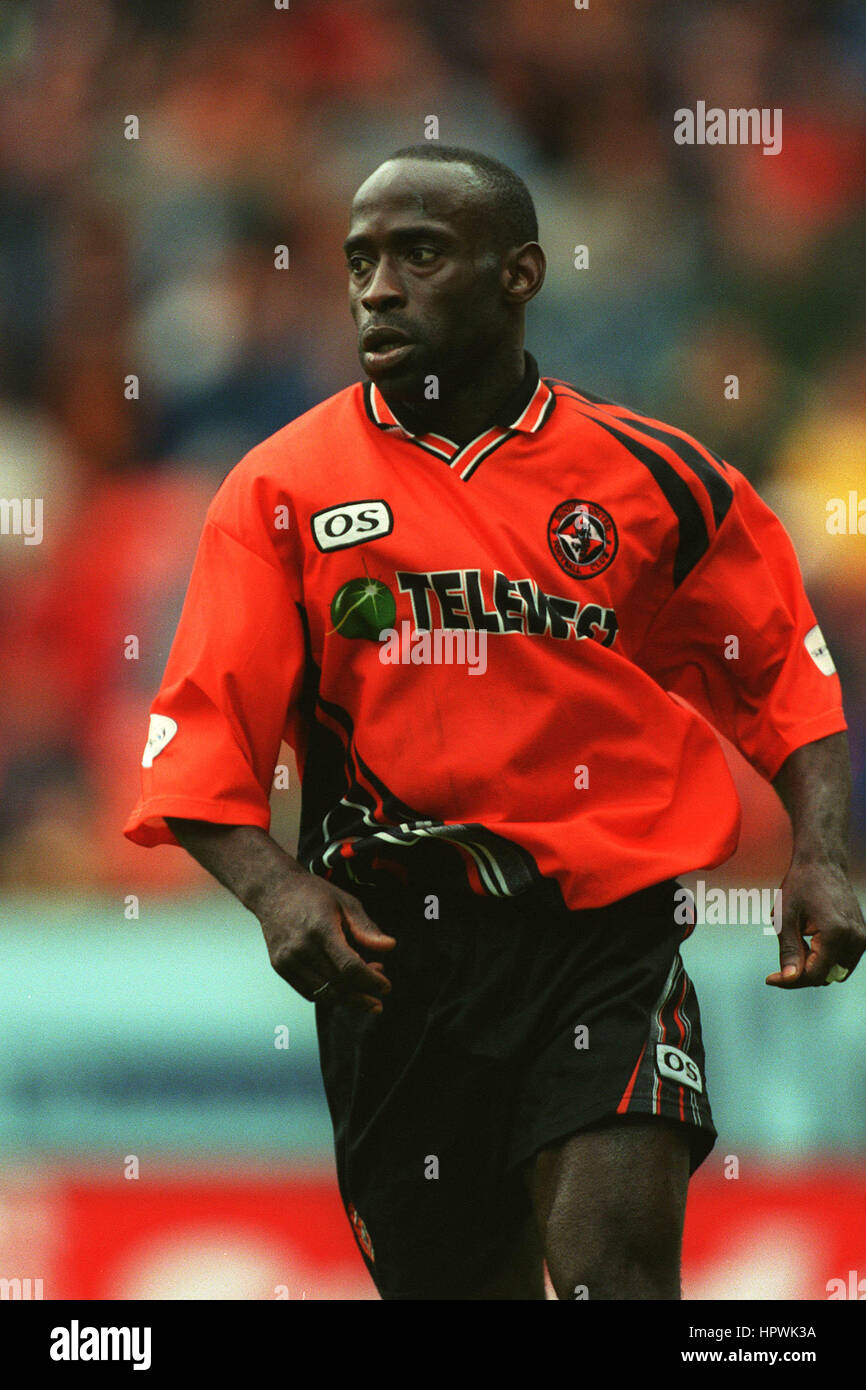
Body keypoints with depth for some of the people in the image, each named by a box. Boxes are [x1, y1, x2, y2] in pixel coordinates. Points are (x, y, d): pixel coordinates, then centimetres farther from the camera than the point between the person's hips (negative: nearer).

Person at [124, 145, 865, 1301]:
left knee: (616, 1266, -22)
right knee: (459, 1281, 11)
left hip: (607, 933, -1)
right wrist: (275, 888, -18)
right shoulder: (284, 489, 3)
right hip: (386, 948, 1)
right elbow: (203, 733, 0)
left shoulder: (648, 477, 5)